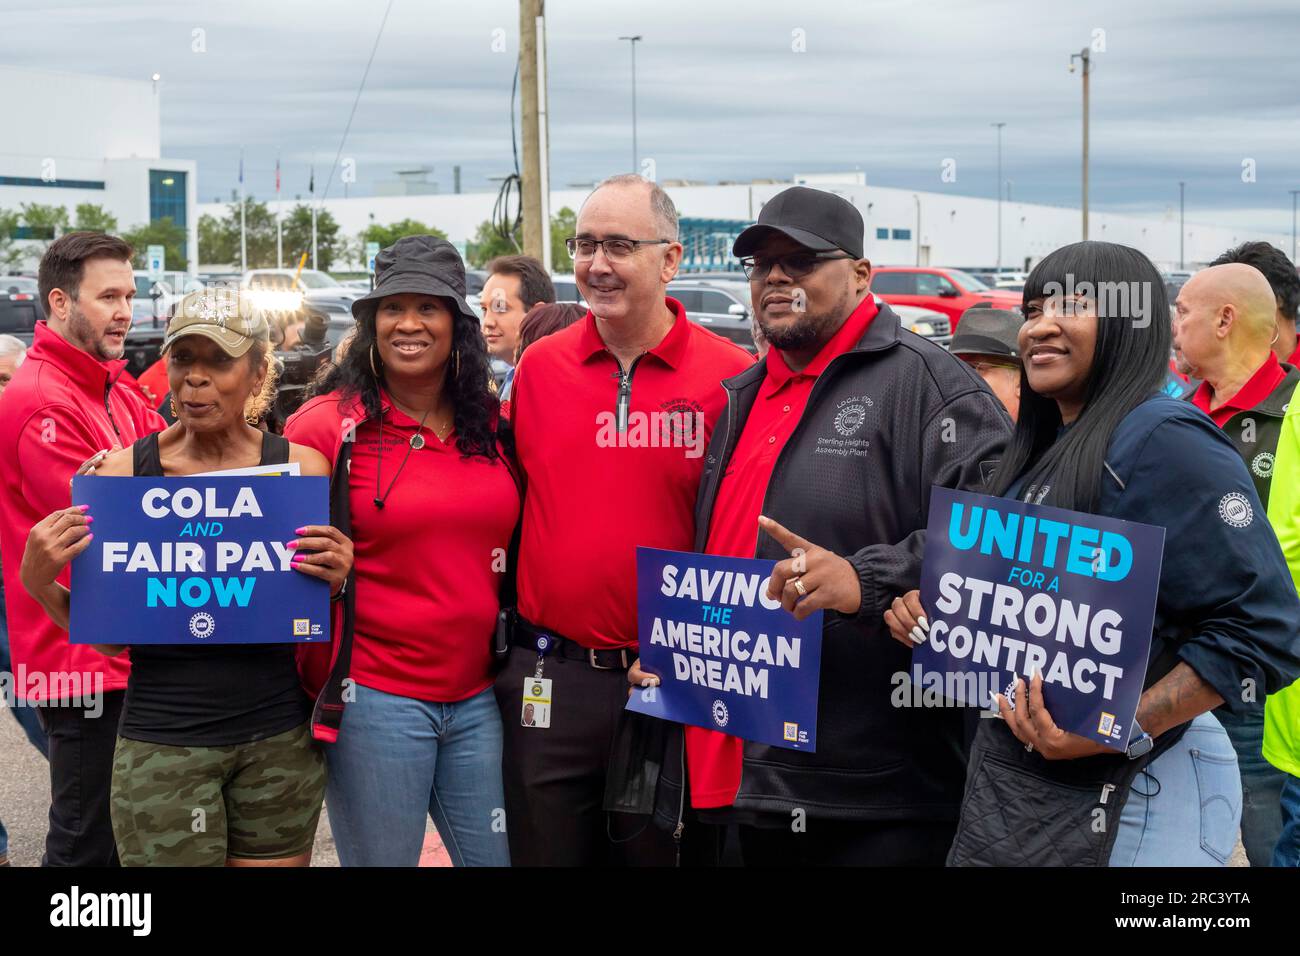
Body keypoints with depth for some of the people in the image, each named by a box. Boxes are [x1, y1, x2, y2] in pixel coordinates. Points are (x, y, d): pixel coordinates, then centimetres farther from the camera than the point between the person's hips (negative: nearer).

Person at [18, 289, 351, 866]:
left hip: (279, 738, 1)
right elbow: (109, 633, 5)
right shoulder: (122, 474, -3)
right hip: (160, 744, -1)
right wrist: (38, 582, -11)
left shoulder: (301, 467, -2)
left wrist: (337, 580, -12)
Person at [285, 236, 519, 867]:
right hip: (375, 699, -4)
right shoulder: (328, 425, -6)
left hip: (477, 700, 4)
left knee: (499, 855, 11)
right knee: (380, 859, 8)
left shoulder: (493, 425, 6)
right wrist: (326, 680, -6)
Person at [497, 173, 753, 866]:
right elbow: (511, 506, 13)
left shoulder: (732, 378, -6)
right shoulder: (538, 367, 4)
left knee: (661, 846, 12)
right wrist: (516, 636, 8)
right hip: (547, 677, 3)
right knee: (542, 847, 14)